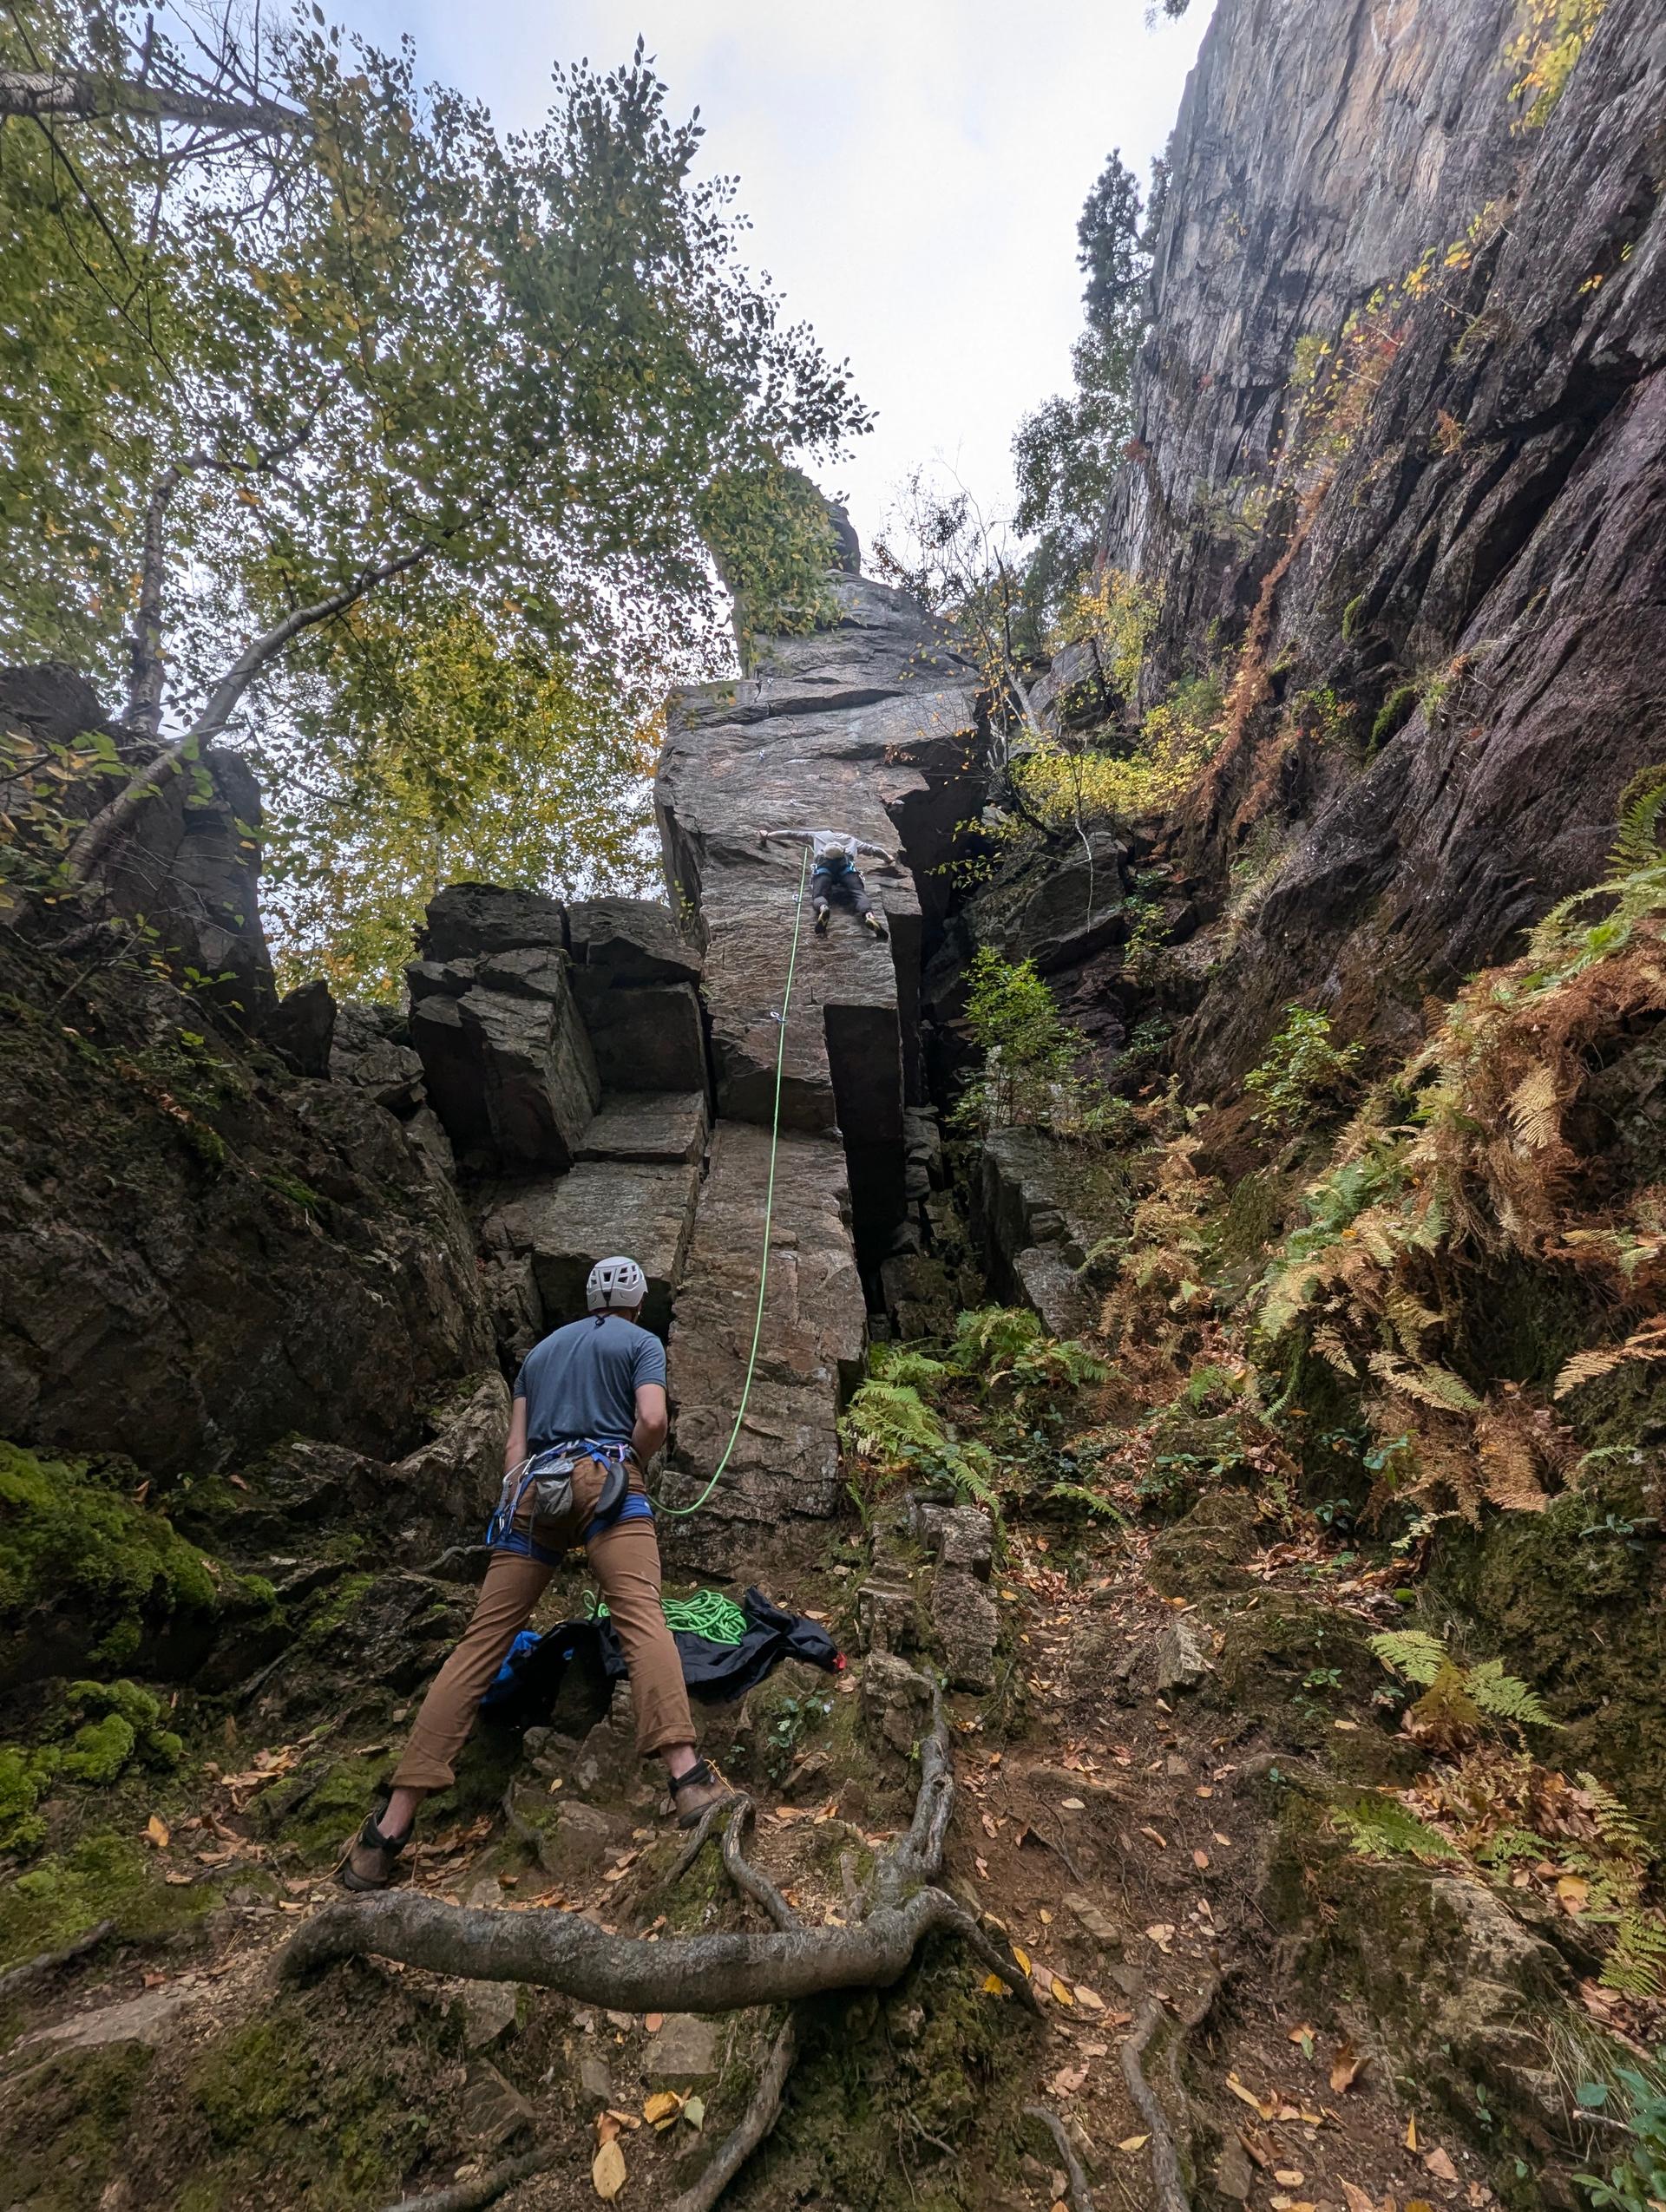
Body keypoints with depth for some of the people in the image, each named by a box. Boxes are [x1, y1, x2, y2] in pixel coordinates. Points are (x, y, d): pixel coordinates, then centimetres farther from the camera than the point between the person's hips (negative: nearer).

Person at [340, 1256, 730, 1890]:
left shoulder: (542, 1349, 29)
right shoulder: (643, 1342, 14)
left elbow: (515, 1445, 20)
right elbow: (652, 1421, -3)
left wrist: (515, 1505, 21)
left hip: (534, 1487, 4)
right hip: (607, 1478, -4)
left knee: (482, 1642, 3)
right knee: (641, 1615, -18)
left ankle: (393, 1825, 0)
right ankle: (686, 1775, -36)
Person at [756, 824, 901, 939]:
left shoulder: (817, 835, 40)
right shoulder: (851, 839, 42)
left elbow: (791, 834, 41)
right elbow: (872, 849, 45)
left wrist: (768, 835, 51)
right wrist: (889, 858, 60)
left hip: (824, 863, 0)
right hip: (846, 863, 1)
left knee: (819, 895, -16)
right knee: (858, 892, -16)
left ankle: (823, 908, -55)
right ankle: (868, 915, -50)